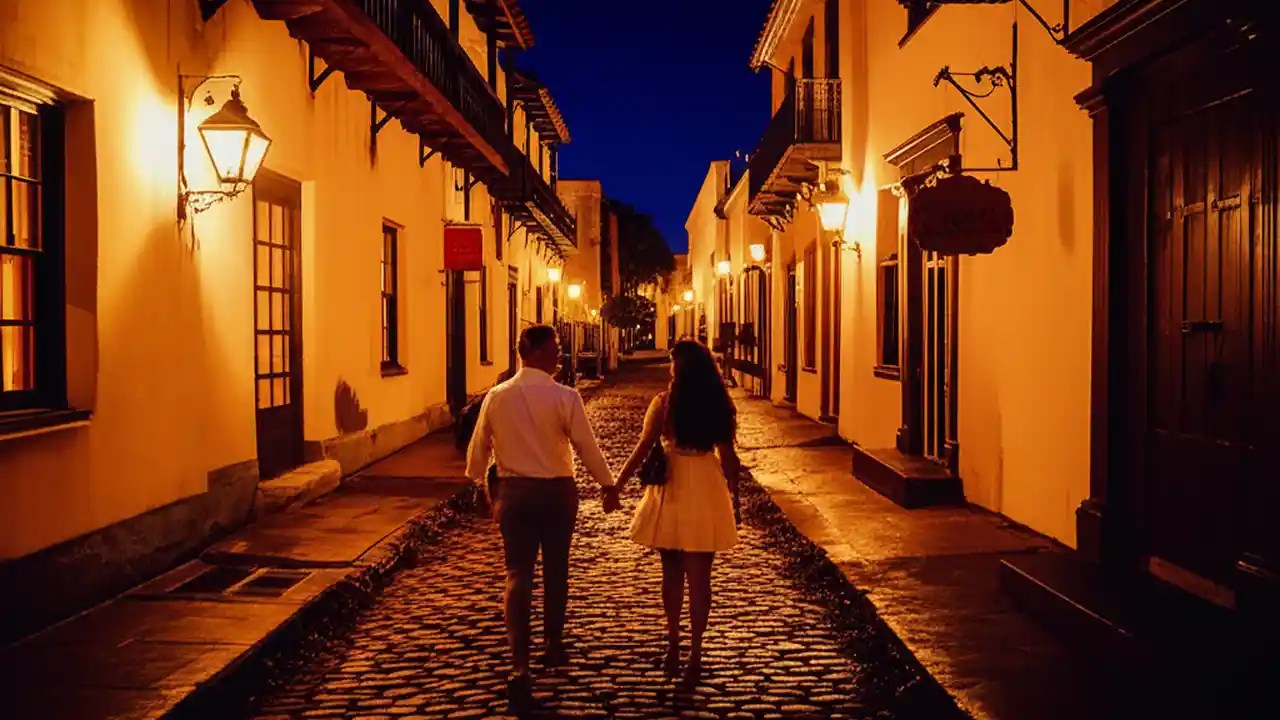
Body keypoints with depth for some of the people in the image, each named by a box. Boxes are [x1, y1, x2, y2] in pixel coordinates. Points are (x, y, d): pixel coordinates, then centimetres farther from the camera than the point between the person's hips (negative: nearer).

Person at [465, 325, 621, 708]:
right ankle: (553, 646, 32)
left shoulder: (495, 397, -3)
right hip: (557, 490, -2)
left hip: (513, 490, 2)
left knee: (518, 574, 2)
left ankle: (520, 665, -9)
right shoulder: (564, 397, -14)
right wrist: (608, 486, 2)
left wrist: (482, 483, 23)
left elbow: (477, 449, 5)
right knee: (555, 571, 16)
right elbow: (587, 446, -11)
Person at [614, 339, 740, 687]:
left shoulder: (664, 403, -9)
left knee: (672, 573, 16)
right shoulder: (719, 405, -1)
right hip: (707, 492, 1)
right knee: (699, 578, 6)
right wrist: (734, 495, 13)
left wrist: (617, 484, -2)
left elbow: (643, 449, -11)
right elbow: (728, 457, 1)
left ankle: (673, 642, 25)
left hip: (671, 492, -1)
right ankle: (695, 652, 9)